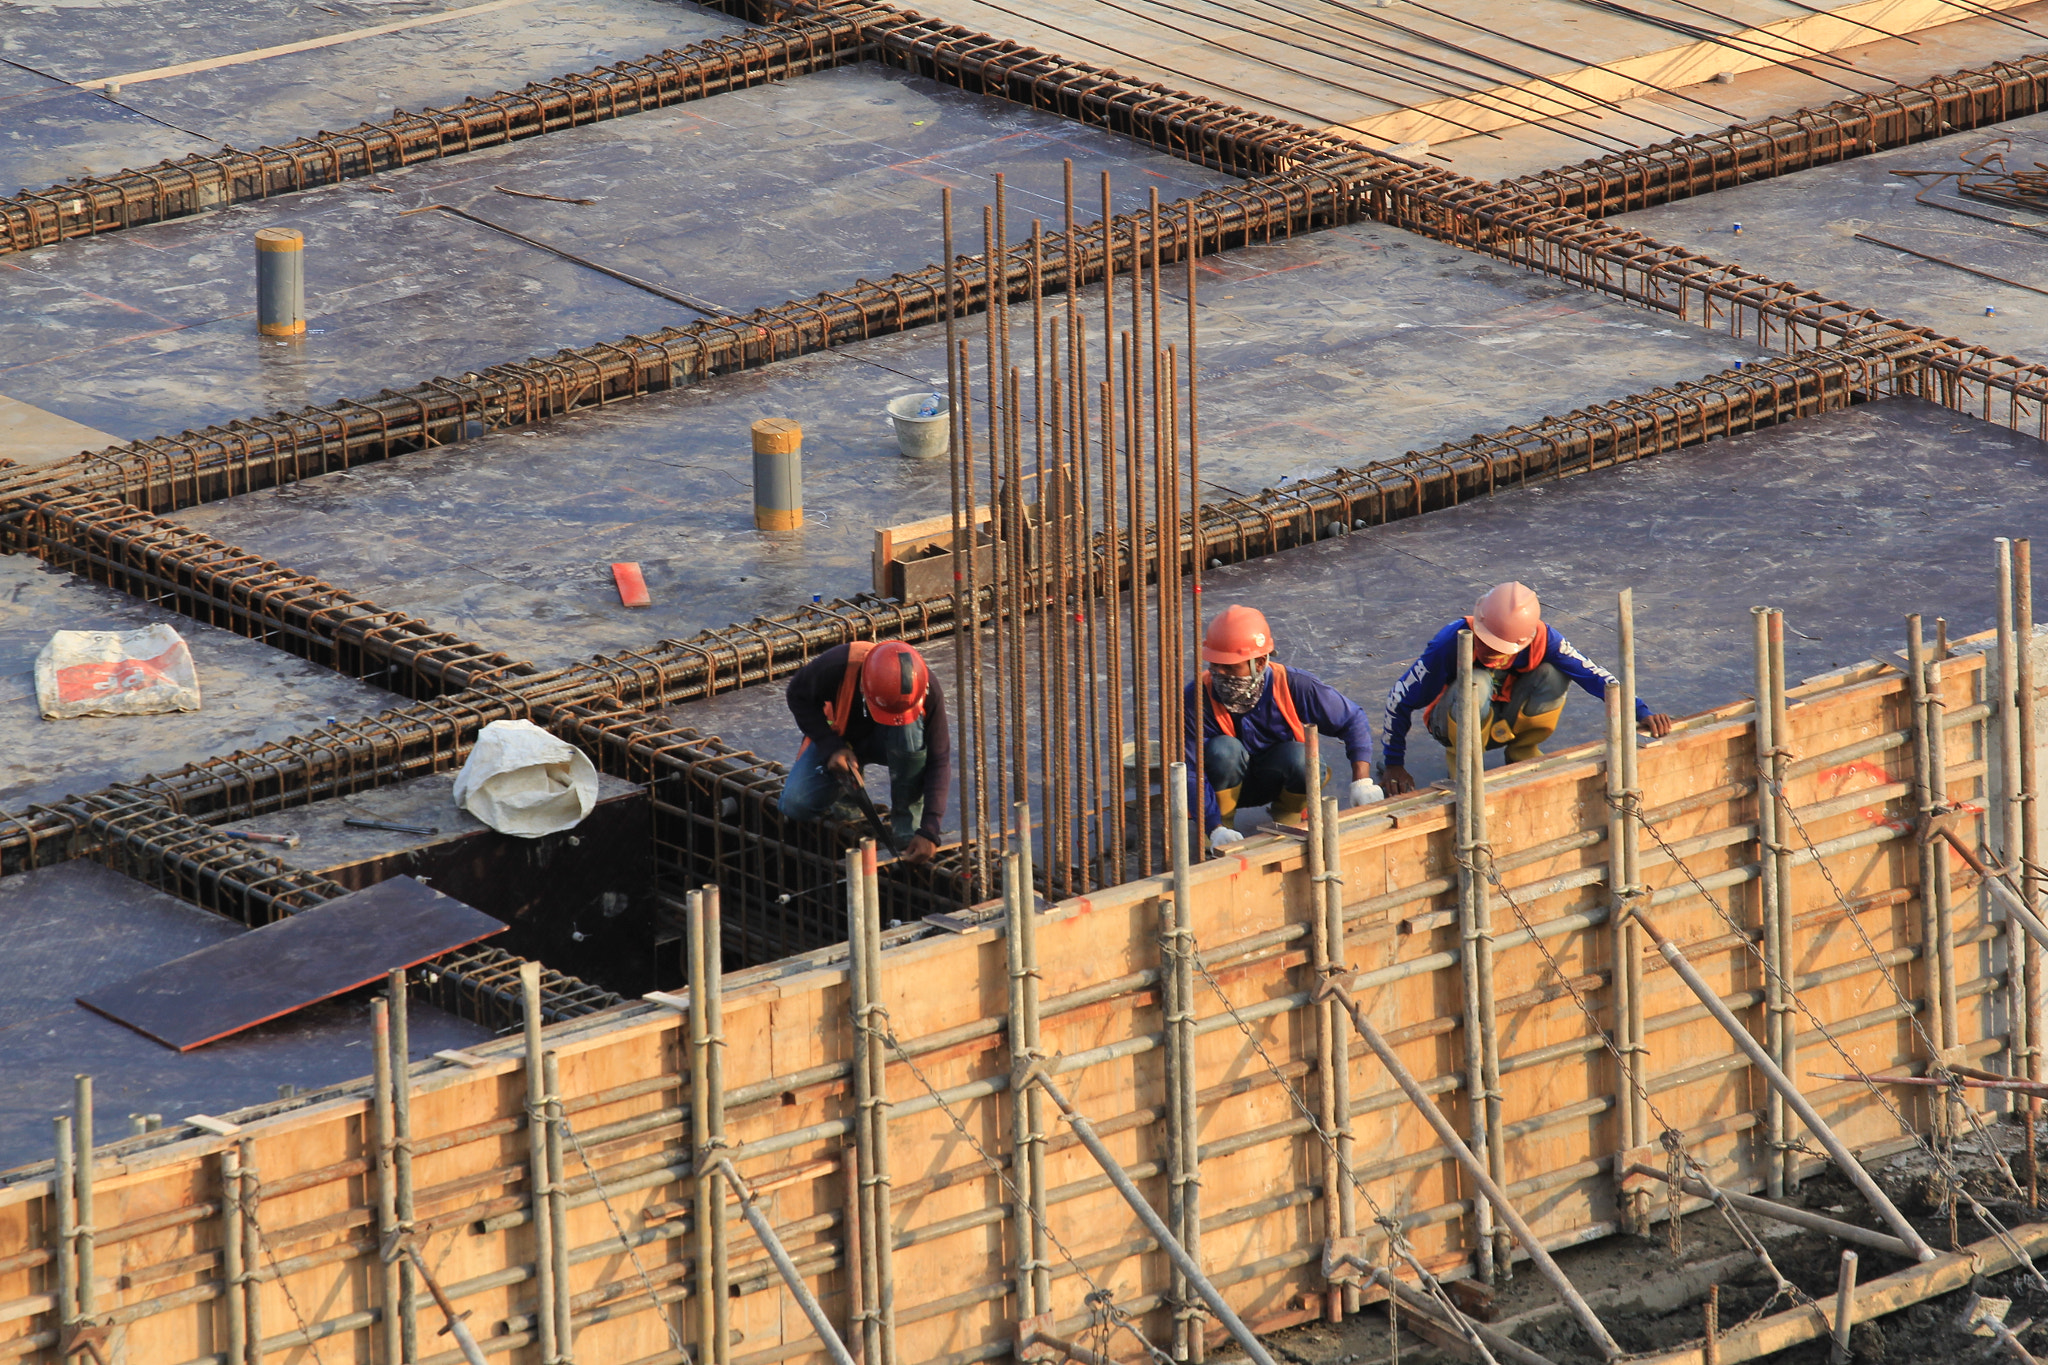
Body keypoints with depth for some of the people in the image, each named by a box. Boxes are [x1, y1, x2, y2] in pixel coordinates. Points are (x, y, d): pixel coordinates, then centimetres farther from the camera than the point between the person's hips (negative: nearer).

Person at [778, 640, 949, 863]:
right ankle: (847, 792, 12)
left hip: (888, 744, -1)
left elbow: (938, 761, -28)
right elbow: (798, 696, -13)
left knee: (910, 729, -38)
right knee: (795, 805, -22)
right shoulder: (837, 666, -35)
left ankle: (906, 819, -17)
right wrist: (831, 748, -27)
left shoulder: (928, 691, -32)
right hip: (839, 739, 1)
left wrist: (928, 832, -35)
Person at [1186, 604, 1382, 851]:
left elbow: (1354, 719, -11)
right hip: (1229, 784, -1)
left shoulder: (1294, 686, -23)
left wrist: (1362, 781, -22)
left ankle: (1284, 813, 1)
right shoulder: (1198, 696, -27)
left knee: (1300, 757, -31)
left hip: (1277, 778, 1)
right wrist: (1216, 828, -39)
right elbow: (1190, 772, -28)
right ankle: (1223, 825, -9)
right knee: (1223, 748, -33)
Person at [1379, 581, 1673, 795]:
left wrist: (1641, 714, -29)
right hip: (1454, 723, -3)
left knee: (1554, 676, -26)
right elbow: (1399, 700, -24)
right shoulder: (1451, 644, -33)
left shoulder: (1542, 640, -25)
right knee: (1477, 685, -38)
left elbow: (1593, 676, -20)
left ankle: (1522, 753, 0)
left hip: (1503, 723, 3)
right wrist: (1393, 766, -20)